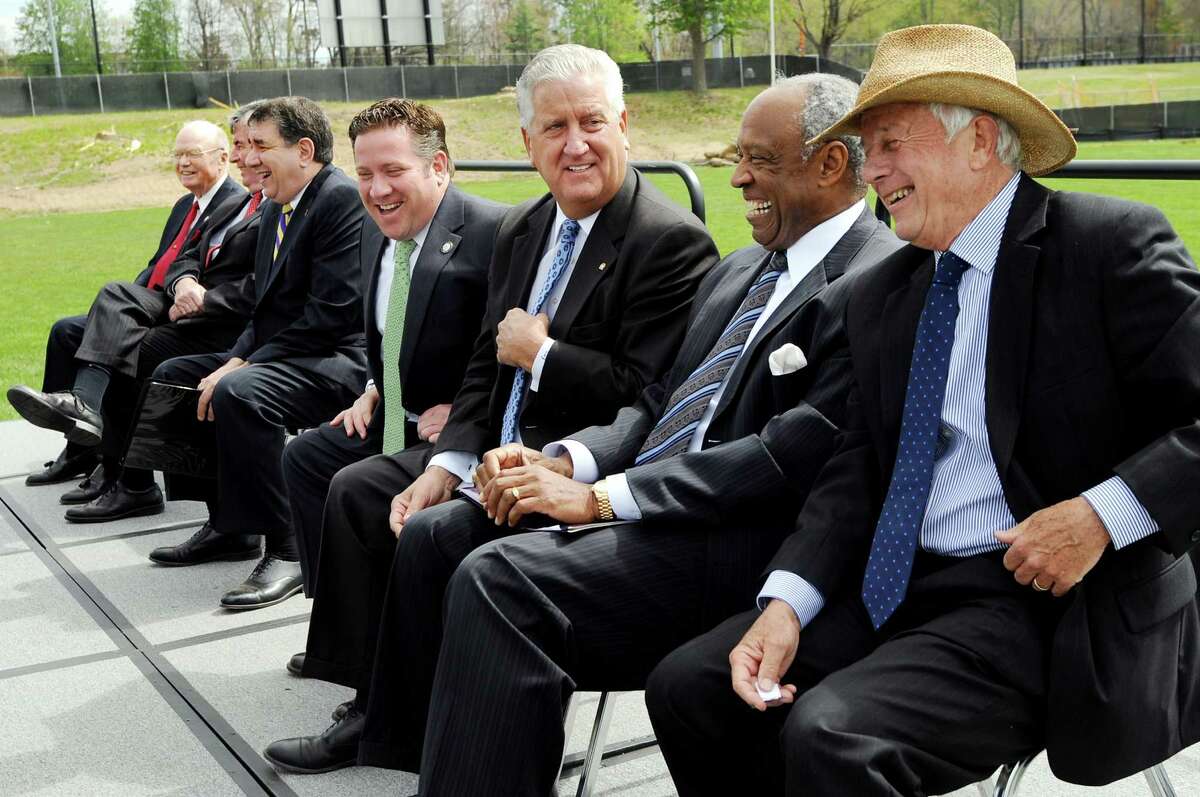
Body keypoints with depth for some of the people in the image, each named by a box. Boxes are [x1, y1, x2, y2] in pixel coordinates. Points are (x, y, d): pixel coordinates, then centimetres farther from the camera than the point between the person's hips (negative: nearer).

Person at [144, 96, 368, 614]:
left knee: (238, 394, -33)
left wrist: (241, 369, -20)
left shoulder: (343, 198, -16)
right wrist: (235, 360, -3)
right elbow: (267, 309, 17)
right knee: (171, 376, 10)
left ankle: (287, 549, -21)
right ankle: (228, 526, 15)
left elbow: (331, 313, -23)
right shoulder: (275, 208, 15)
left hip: (340, 359, -11)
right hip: (287, 352, 11)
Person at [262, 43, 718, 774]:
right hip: (499, 452, 9)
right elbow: (487, 365, 10)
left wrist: (542, 353, -14)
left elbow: (649, 399, -22)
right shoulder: (522, 229, 9)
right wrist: (449, 462, -4)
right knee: (358, 489, 5)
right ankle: (375, 693, 12)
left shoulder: (672, 241, -17)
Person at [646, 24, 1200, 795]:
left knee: (832, 734, -27)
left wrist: (1104, 514, -22)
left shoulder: (1114, 245, -7)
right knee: (688, 688, -4)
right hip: (891, 586, 7)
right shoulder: (881, 295, 12)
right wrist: (787, 602, -5)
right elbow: (859, 470, 9)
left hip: (1047, 603, -6)